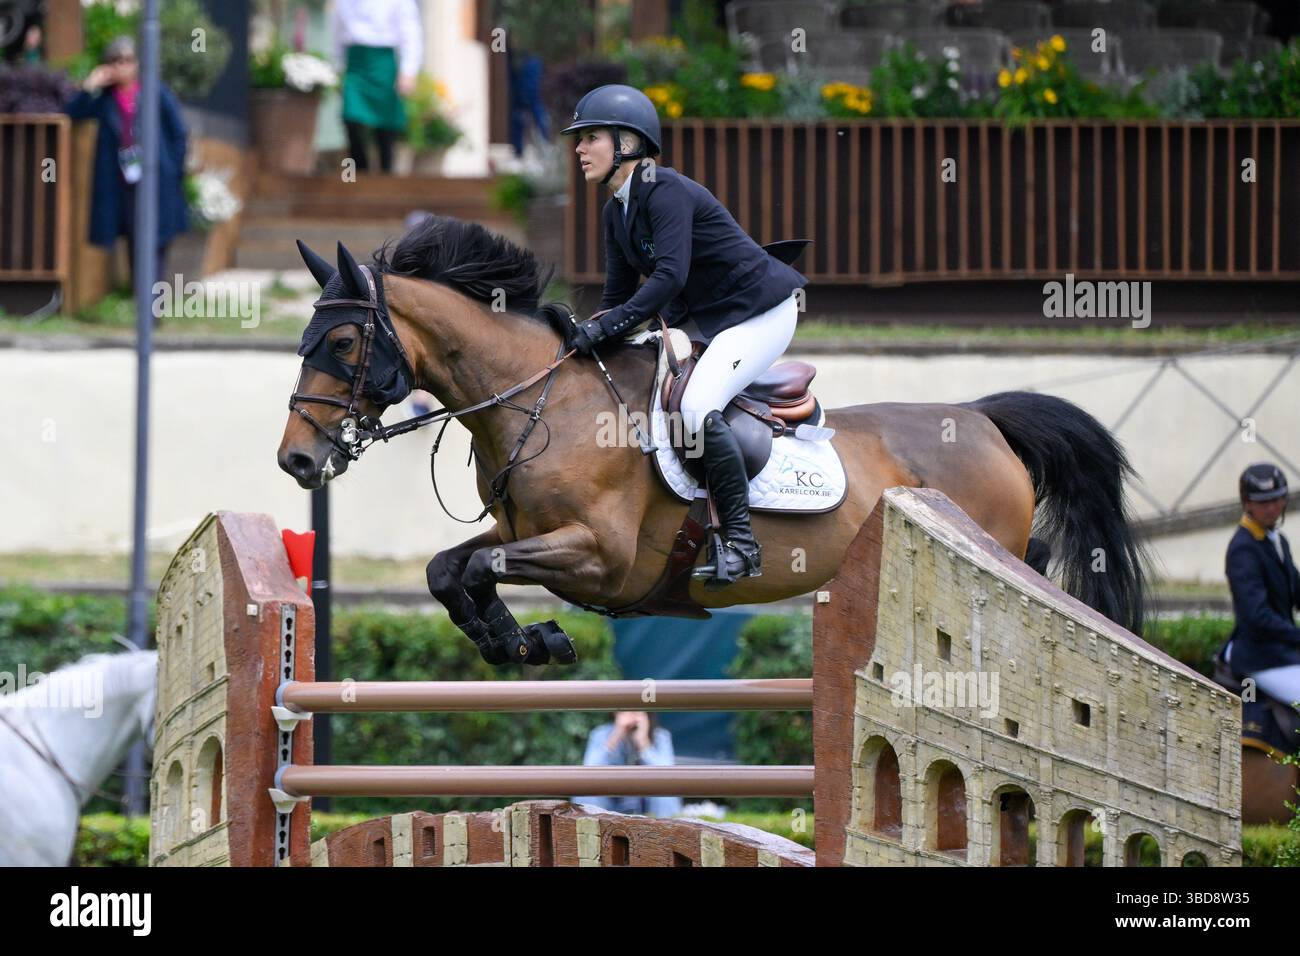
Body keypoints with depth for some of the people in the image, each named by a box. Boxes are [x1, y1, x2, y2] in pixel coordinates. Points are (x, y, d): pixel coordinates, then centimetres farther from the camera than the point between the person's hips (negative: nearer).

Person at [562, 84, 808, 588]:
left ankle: (740, 542, -20)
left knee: (697, 408, -27)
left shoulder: (667, 192, -23)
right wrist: (589, 331, -6)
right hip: (703, 316, 11)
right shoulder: (616, 210, 6)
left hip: (759, 311, -11)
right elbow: (618, 292, 10)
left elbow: (670, 276, -33)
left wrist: (609, 325, -37)